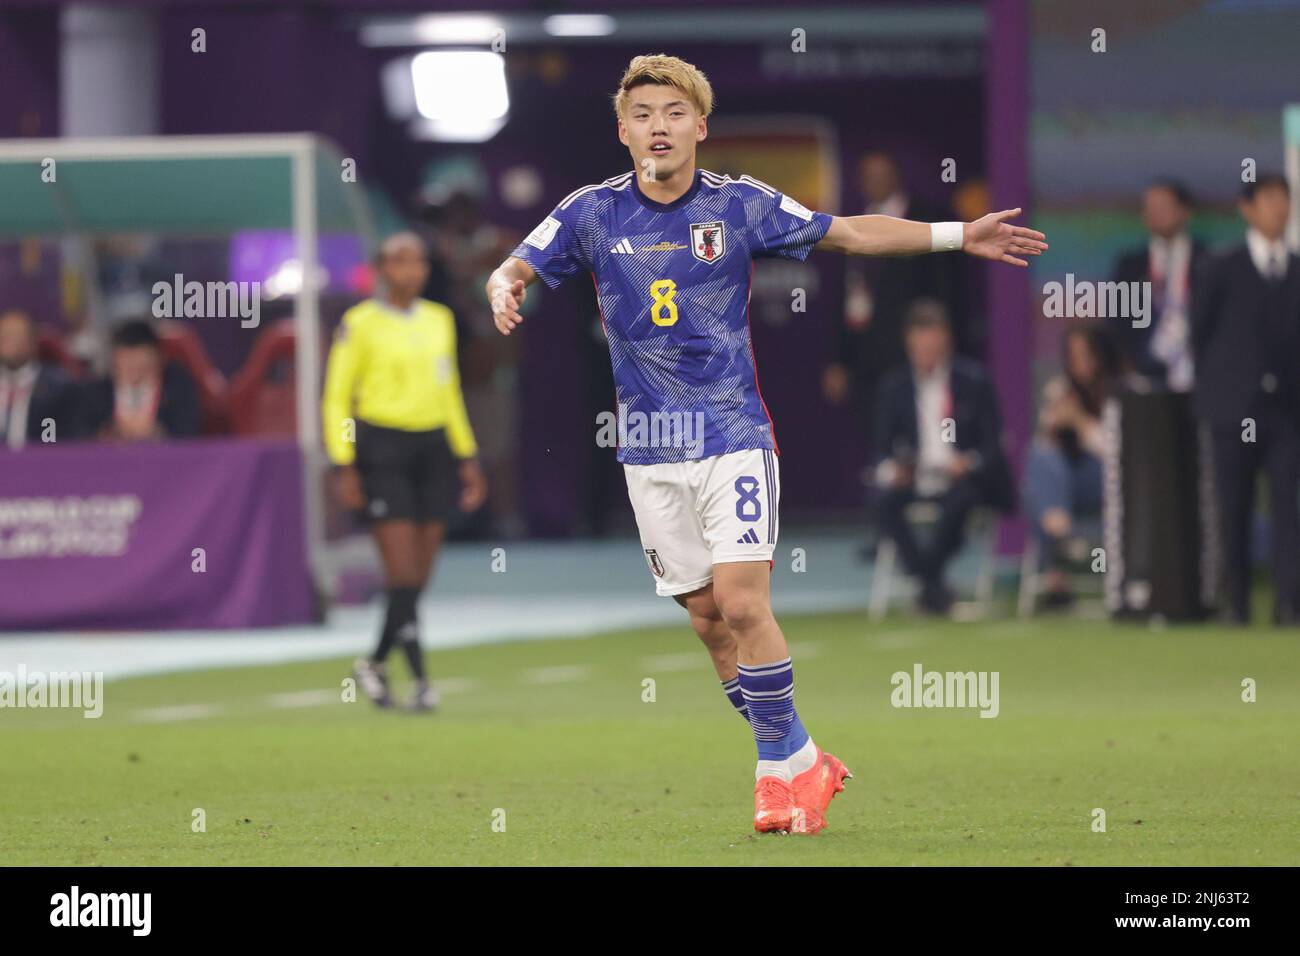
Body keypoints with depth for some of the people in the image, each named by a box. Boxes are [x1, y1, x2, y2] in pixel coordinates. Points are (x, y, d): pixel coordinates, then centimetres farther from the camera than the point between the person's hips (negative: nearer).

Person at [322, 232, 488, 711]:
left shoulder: (440, 320, 13)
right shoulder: (359, 324, -3)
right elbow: (336, 399, -2)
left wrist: (467, 458, 16)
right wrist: (344, 466, -10)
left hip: (433, 447, 5)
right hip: (381, 450, -5)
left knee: (419, 577, 4)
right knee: (403, 574, -10)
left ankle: (375, 663, 21)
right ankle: (420, 679, -9)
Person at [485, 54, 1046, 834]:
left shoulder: (741, 206, -2)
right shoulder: (593, 213, 0)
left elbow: (847, 233, 7)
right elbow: (517, 269, 3)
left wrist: (958, 236, 2)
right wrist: (505, 291, -22)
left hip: (733, 435, -2)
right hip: (650, 449, 2)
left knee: (742, 604, -15)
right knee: (709, 620, 3)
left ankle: (782, 763, 1)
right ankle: (801, 761, 18)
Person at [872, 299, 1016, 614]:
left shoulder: (973, 380, 1)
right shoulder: (895, 387, 8)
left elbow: (993, 443, -2)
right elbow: (882, 447, 8)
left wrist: (968, 463, -23)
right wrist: (890, 470, -16)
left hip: (963, 479, -2)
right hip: (914, 482, 3)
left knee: (960, 498, -37)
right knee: (884, 502, -28)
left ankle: (927, 570, -24)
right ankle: (933, 587, -26)